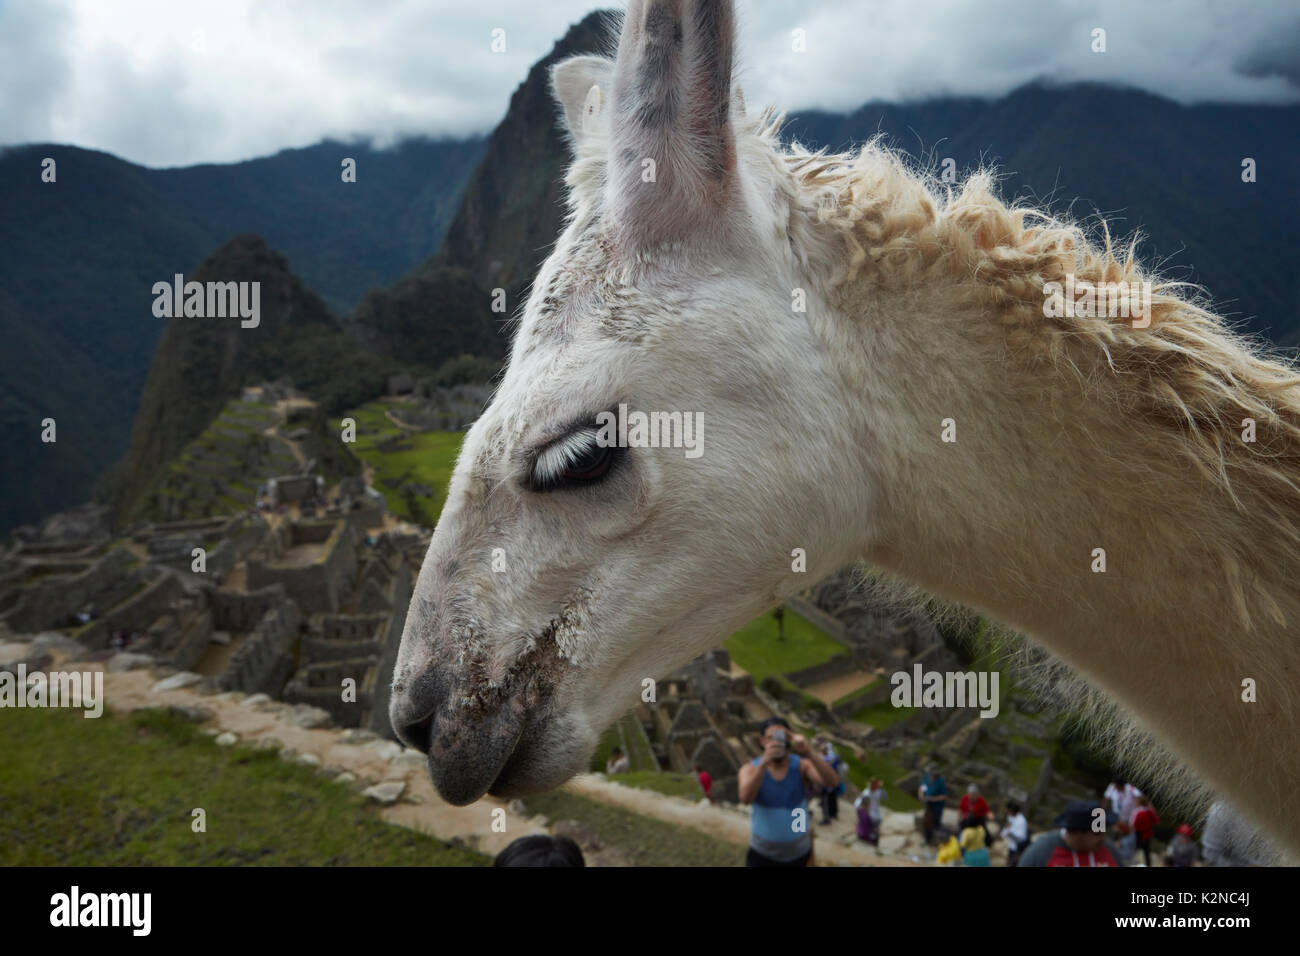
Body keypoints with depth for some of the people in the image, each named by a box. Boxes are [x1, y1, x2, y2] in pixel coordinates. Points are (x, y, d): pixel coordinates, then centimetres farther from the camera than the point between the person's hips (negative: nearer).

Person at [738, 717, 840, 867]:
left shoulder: (802, 766, -11)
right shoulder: (750, 769, -13)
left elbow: (831, 781, -28)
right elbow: (745, 798, -34)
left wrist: (809, 752, -45)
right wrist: (764, 762, -47)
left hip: (798, 853, 2)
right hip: (762, 853, -2)